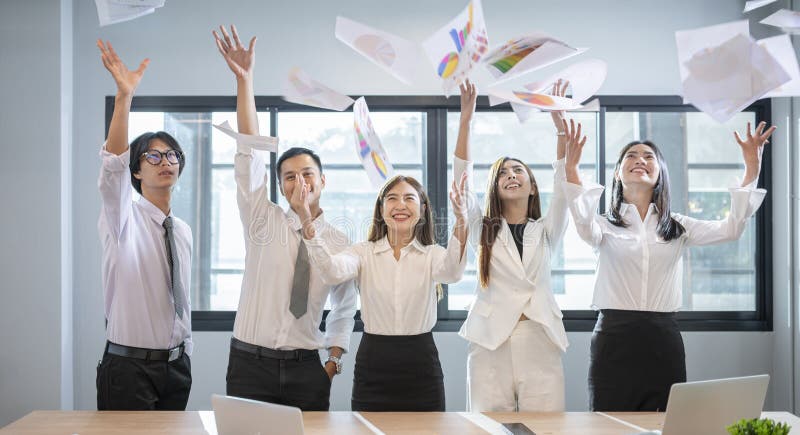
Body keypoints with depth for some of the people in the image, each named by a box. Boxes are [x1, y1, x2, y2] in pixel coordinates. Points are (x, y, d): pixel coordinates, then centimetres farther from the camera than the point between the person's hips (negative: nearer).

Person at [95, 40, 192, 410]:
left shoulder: (183, 231, 11)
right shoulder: (123, 219, -7)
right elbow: (113, 165, -26)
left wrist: (185, 359, 16)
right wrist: (124, 97, -39)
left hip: (176, 365, 6)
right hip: (128, 367, -5)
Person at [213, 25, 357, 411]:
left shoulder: (339, 243, 5)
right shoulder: (263, 223, 1)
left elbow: (344, 306, 21)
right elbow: (250, 155, -8)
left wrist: (335, 357, 9)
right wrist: (243, 80, -16)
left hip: (306, 368, 1)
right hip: (250, 364, -1)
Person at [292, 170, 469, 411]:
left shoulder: (431, 254, 3)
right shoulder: (364, 253, 3)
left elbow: (451, 272, -20)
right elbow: (332, 271, -18)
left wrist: (461, 221, -38)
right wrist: (306, 220, -32)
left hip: (421, 366, 0)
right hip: (372, 366, 0)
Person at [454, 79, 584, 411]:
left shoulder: (545, 231, 14)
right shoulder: (483, 230, 13)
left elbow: (562, 184, 1)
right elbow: (463, 178, 2)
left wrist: (558, 117, -9)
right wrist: (466, 116, -6)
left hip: (540, 346, 0)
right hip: (490, 344, 0)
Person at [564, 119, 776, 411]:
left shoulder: (677, 228, 14)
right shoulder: (605, 226, 6)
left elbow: (730, 229, -1)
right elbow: (585, 227, -19)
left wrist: (751, 168, -9)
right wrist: (571, 168, -32)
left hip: (663, 342, 2)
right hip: (614, 339, -2)